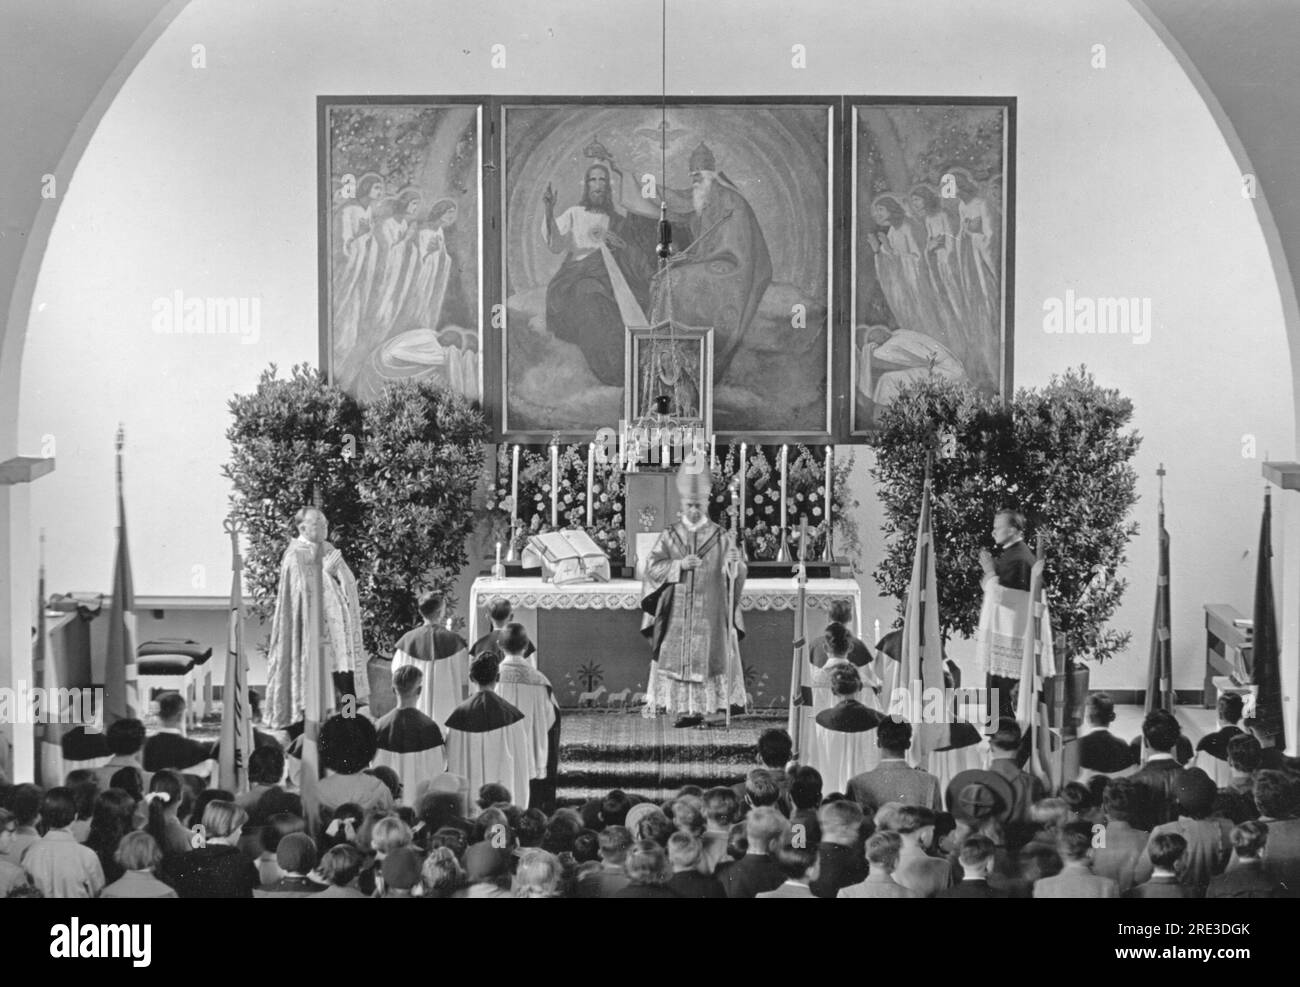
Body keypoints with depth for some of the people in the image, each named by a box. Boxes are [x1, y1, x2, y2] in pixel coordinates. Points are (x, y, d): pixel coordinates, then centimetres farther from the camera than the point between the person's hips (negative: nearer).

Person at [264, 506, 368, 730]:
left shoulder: (329, 551, 16)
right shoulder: (296, 556, -5)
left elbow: (349, 584, 15)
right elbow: (303, 589, -15)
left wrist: (337, 570, -2)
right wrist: (324, 571, -18)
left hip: (336, 625, 7)